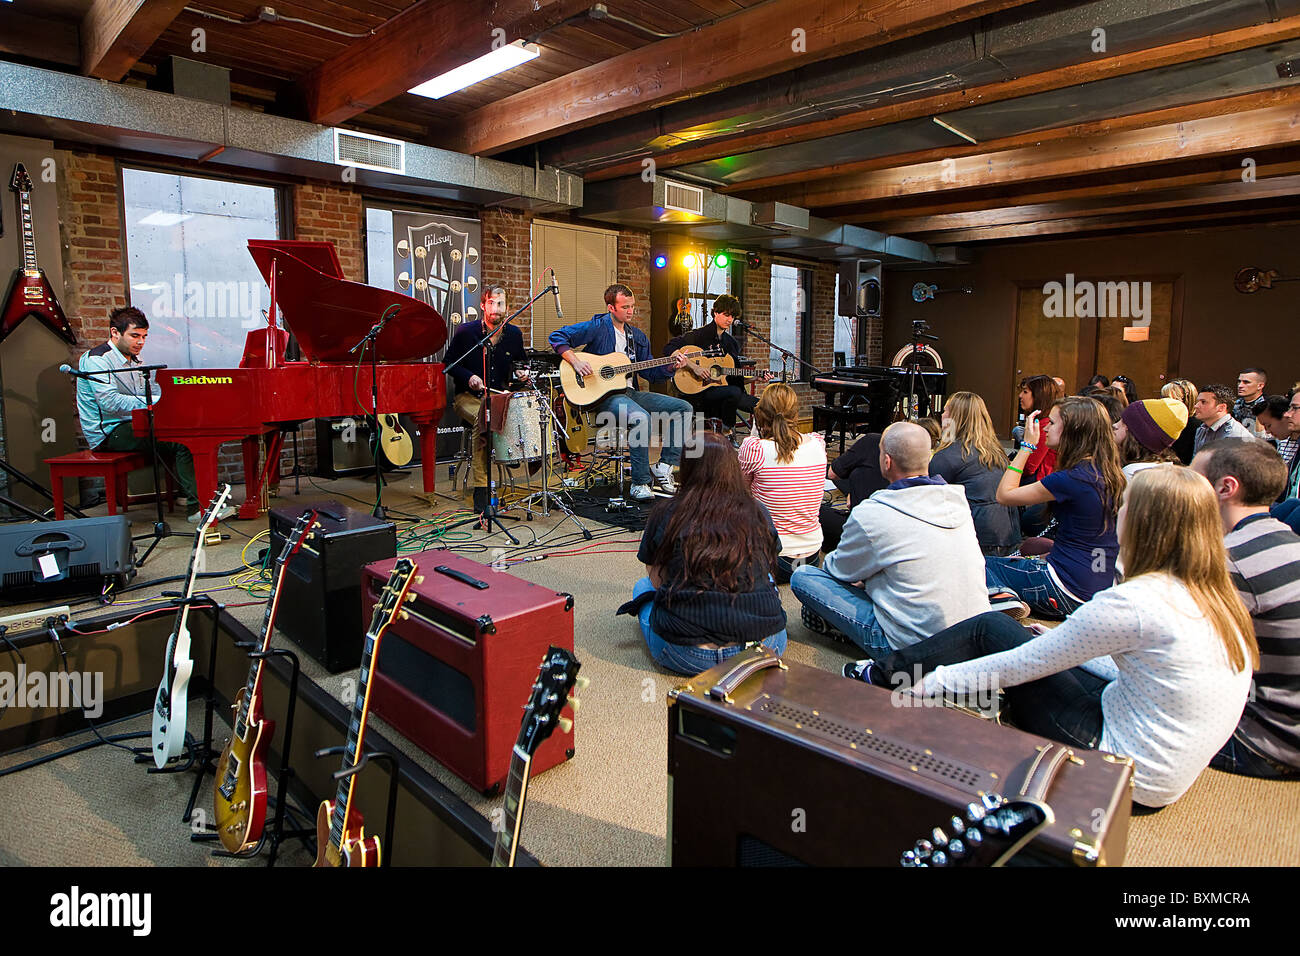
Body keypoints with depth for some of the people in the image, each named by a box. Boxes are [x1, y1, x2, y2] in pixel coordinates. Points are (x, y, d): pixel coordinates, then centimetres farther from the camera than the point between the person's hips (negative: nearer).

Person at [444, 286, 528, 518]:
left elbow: (520, 363, 22)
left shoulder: (514, 334, 7)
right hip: (469, 397, -3)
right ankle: (481, 492, -33)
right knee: (483, 420, -34)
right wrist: (469, 377, -15)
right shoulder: (466, 331, -2)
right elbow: (450, 363, 2)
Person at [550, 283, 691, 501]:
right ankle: (640, 483, -23)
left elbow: (650, 372, 18)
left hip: (630, 392, 8)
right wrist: (575, 361, -20)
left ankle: (663, 468, -1)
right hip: (602, 395, -8)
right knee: (641, 418, -36)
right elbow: (557, 337, -8)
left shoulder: (637, 336, 17)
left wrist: (671, 367, 1)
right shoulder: (596, 327, -3)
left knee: (683, 409, -3)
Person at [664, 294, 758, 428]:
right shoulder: (700, 334, -4)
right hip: (700, 391, -6)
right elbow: (669, 349, -15)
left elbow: (736, 378, 19)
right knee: (734, 392, -34)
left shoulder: (731, 343, 17)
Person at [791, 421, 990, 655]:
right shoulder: (958, 501, 2)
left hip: (911, 645, -7)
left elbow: (841, 570, 1)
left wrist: (828, 562, 27)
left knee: (802, 576, -2)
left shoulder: (870, 515, -18)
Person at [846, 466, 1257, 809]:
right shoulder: (1216, 596, 1)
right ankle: (886, 670, 23)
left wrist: (935, 681, -7)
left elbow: (1025, 664, -18)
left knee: (991, 629, -3)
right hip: (1171, 769, 8)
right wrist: (1063, 647, 25)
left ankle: (882, 675, 14)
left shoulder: (1136, 601, -25)